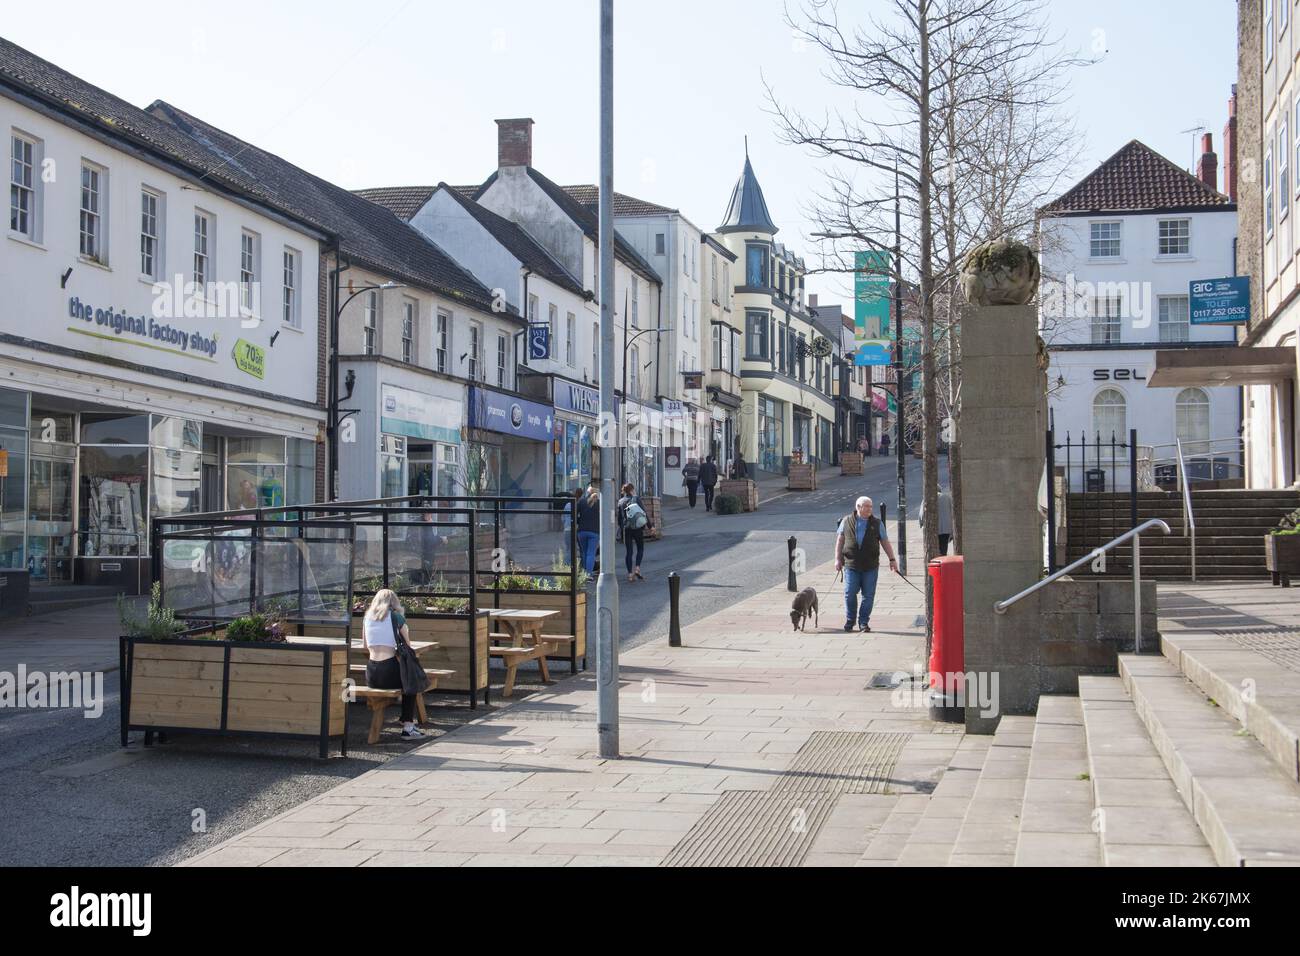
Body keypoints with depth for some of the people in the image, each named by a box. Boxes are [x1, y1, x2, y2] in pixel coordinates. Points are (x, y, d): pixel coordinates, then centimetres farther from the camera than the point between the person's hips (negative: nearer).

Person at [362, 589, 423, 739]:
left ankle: (406, 721, 33)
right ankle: (408, 725, 13)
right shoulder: (396, 617, 0)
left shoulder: (368, 617, 12)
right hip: (389, 673, -5)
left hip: (371, 676, 5)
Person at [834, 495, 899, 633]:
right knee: (850, 594, -1)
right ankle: (849, 620, 16)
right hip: (851, 565, -1)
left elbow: (885, 542, 9)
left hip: (871, 566, 1)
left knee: (868, 595, 1)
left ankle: (864, 622, 12)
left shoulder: (877, 523, 7)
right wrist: (838, 559, 4)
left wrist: (892, 559, 4)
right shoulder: (847, 522, 5)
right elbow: (840, 540, 9)